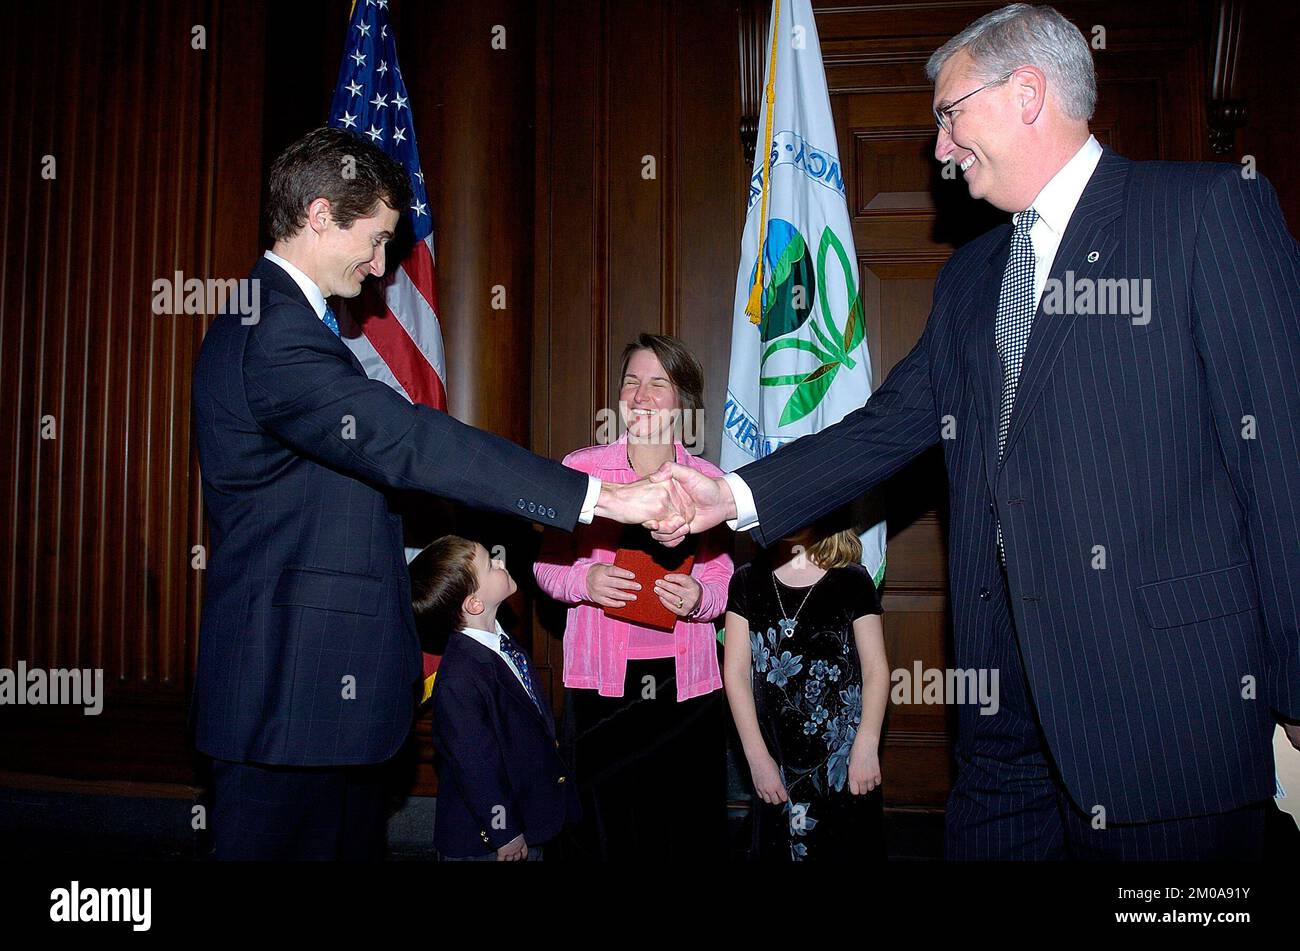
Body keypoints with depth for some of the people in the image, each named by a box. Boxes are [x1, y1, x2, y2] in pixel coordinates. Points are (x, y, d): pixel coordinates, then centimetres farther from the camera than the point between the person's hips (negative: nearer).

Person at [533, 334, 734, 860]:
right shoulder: (581, 468, 1)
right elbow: (547, 564, 6)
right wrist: (585, 580, -15)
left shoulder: (708, 480, 5)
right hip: (601, 678, -1)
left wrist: (698, 597, -13)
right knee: (602, 830, 4)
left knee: (686, 831, 6)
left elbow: (723, 577, 8)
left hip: (685, 680, 1)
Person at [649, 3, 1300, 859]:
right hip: (1010, 683, 6)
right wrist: (735, 496, 0)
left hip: (1167, 684, -6)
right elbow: (890, 425, 12)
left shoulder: (1208, 208, -4)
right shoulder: (971, 277, 17)